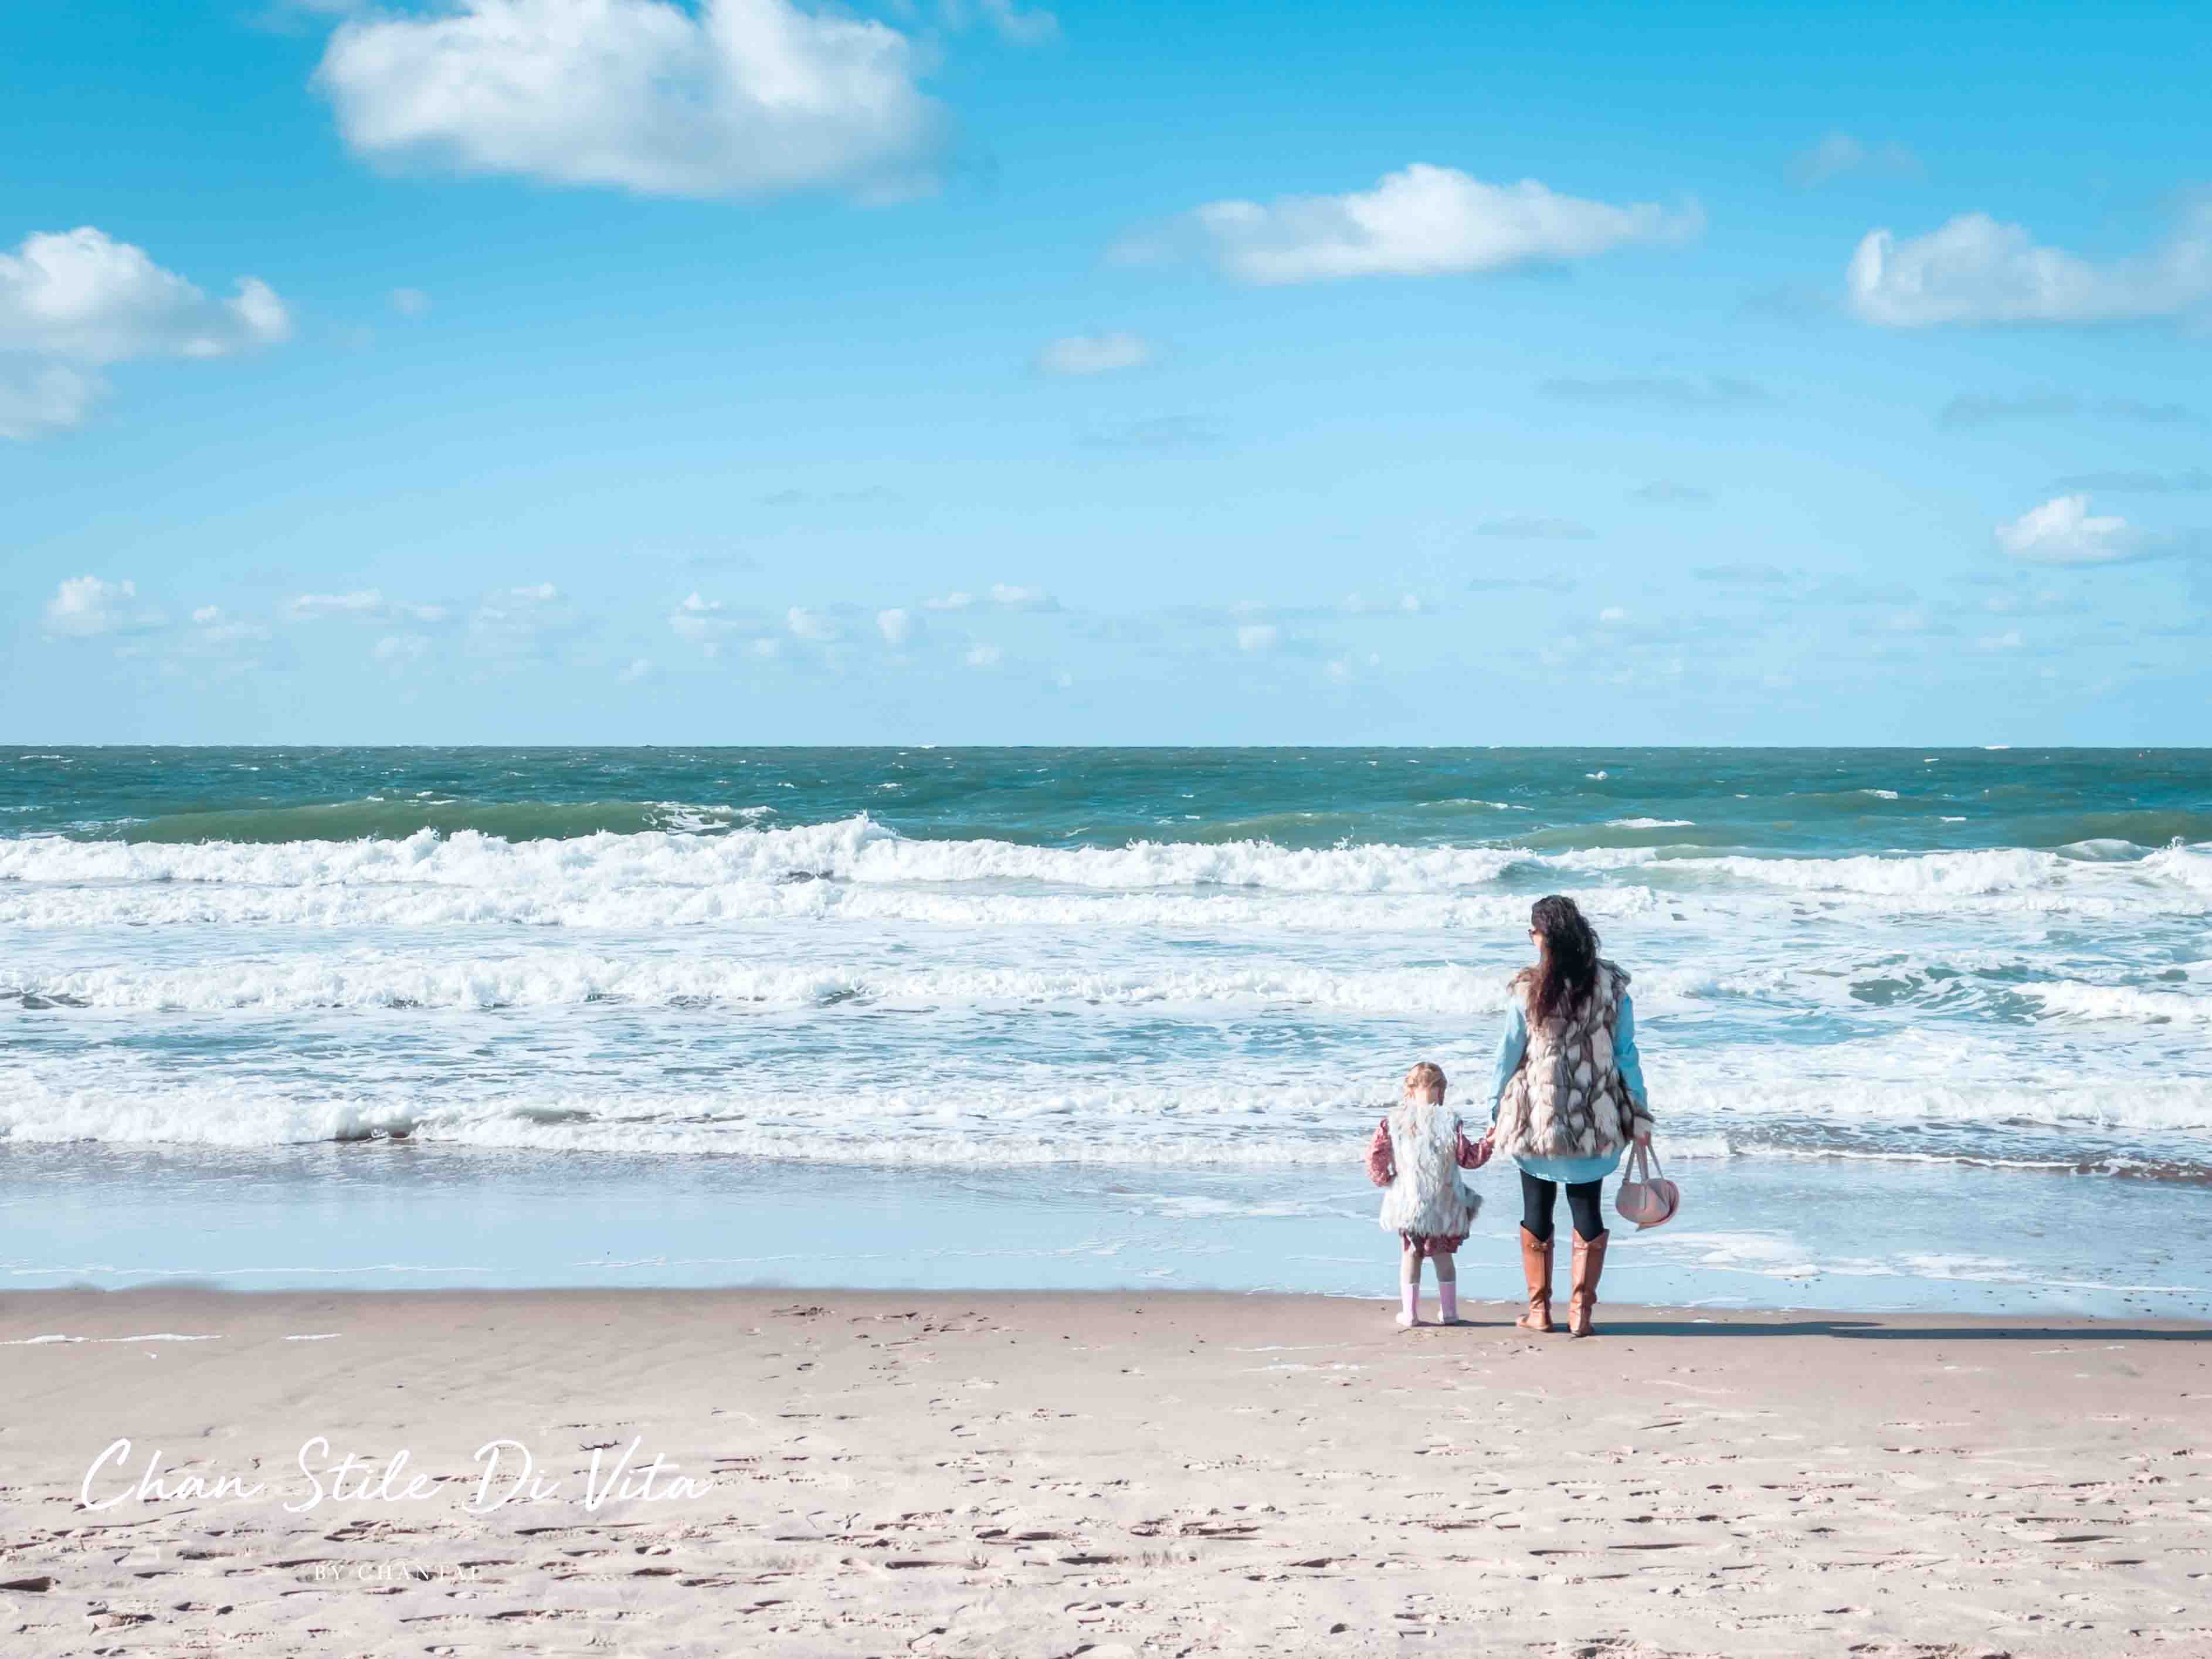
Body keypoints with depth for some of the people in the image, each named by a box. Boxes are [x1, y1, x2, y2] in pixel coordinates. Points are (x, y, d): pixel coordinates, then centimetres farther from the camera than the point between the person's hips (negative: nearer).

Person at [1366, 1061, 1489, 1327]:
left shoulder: (1394, 1121, -5)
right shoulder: (1448, 1121, -10)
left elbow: (1375, 1151, -5)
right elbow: (1469, 1158, -5)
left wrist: (1381, 1177, 11)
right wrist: (1487, 1146, 11)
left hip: (1407, 1203, 1)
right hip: (1443, 1205, 0)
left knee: (1410, 1255, 11)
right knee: (1443, 1255, 13)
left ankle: (1409, 1312, 10)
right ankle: (1448, 1312, 17)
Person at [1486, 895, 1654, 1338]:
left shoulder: (1527, 990, -11)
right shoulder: (1611, 986, -4)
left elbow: (1508, 1055, -5)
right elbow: (1626, 1053, 0)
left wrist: (1496, 1114, 6)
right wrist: (1639, 1115, 7)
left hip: (1537, 1118, -2)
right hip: (1595, 1120, 2)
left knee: (1536, 1213, 12)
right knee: (1587, 1210, 11)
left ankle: (1539, 1310, 16)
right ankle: (1580, 1311, 6)